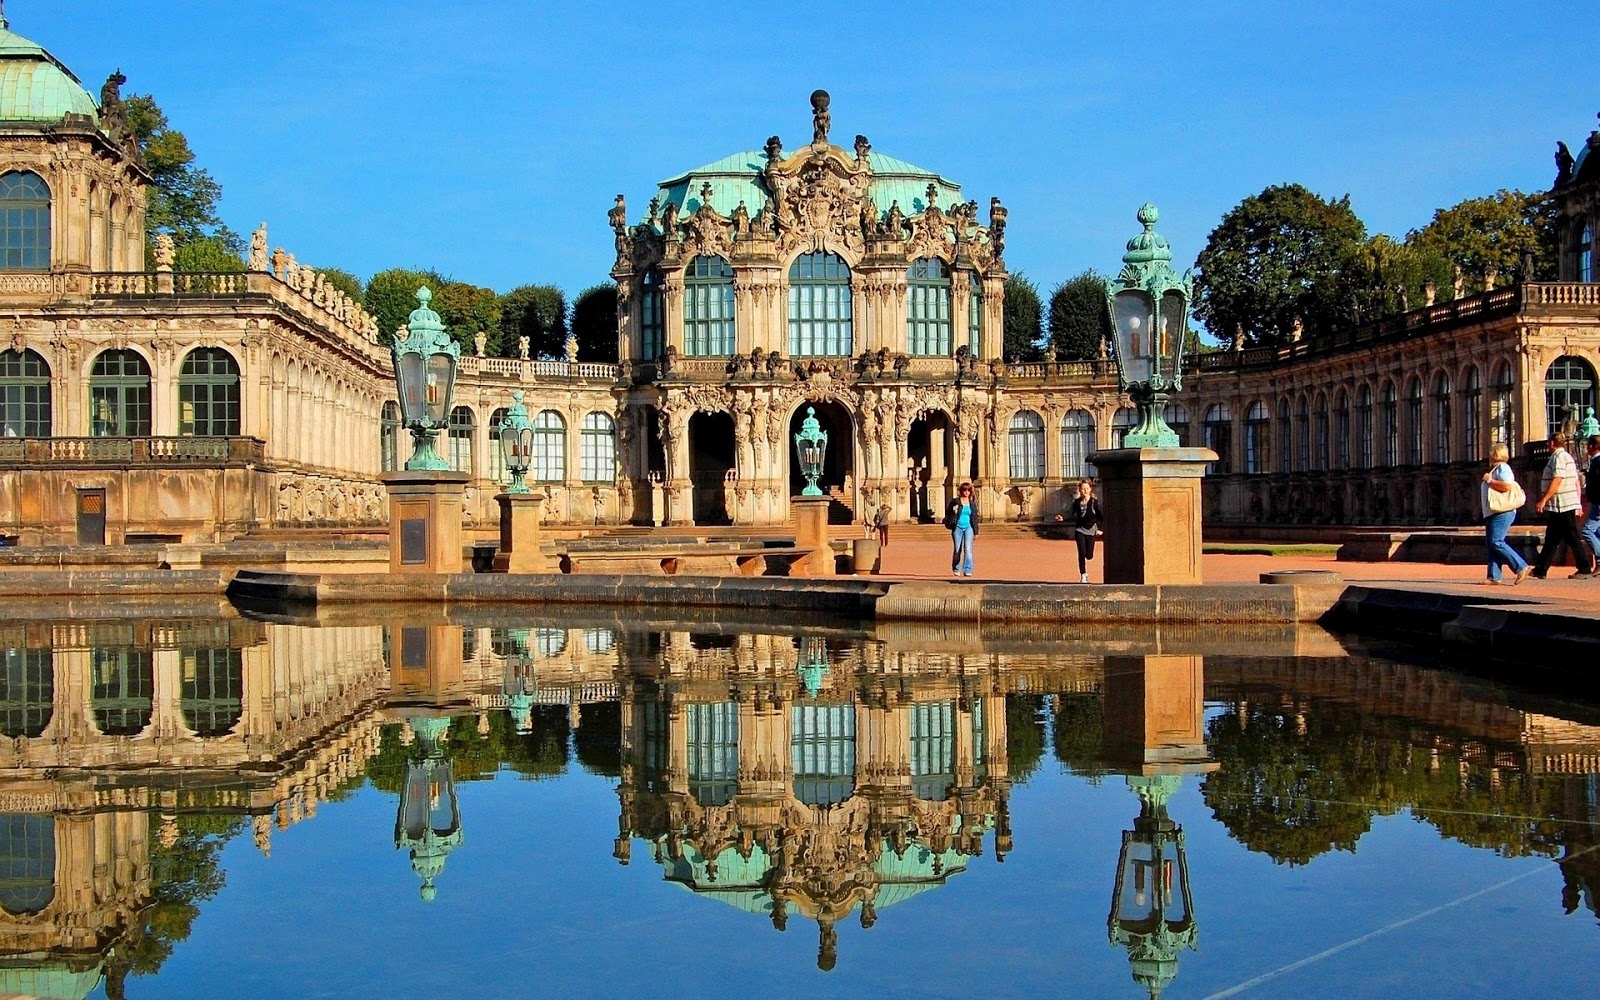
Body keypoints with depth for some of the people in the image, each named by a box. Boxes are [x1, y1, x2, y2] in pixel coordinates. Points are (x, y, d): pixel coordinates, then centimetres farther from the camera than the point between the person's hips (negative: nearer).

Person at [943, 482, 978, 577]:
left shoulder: (972, 504, 9)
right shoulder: (955, 502, 1)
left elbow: (975, 518, 14)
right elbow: (948, 513, 5)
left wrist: (976, 532, 12)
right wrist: (954, 511, -17)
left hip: (968, 528, 1)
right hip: (958, 528, -1)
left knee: (968, 549, -11)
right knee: (957, 550, 6)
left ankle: (967, 570, -12)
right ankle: (956, 569, 23)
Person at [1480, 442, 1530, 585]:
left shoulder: (1503, 468, -8)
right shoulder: (1494, 469, 22)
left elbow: (1507, 486, -25)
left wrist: (1489, 480, -15)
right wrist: (1479, 507, 29)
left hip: (1502, 513, -10)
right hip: (1494, 513, 10)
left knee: (1496, 542, -17)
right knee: (1492, 544, 5)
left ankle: (1522, 567, -14)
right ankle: (1494, 577, 4)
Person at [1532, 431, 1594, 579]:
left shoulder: (1558, 457, -13)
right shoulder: (1567, 457, 19)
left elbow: (1557, 480, -22)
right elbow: (1576, 482, 19)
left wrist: (1543, 500, -23)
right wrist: (1578, 505, 20)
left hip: (1562, 506, -10)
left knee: (1572, 538, -6)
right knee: (1551, 539, 10)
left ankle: (1585, 569, -3)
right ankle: (1540, 570, 13)